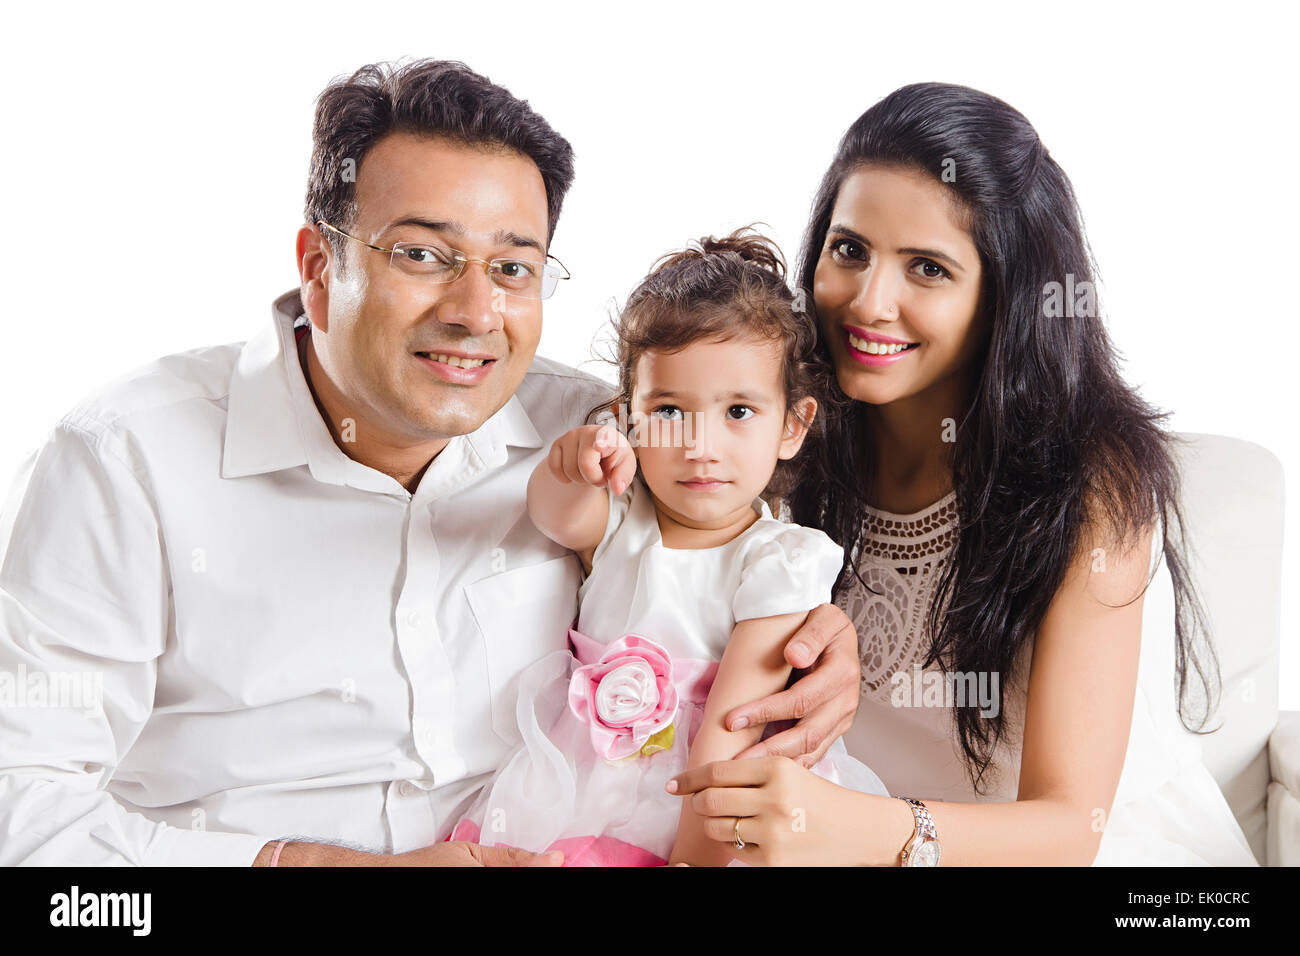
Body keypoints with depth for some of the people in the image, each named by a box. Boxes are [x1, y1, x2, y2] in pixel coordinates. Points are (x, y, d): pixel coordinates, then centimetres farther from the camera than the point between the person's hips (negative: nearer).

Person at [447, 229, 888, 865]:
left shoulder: (776, 563, -8)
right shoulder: (617, 519, 1)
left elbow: (729, 735, -13)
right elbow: (556, 517, -23)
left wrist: (691, 858, -20)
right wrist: (571, 470, -46)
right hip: (579, 800, 2)